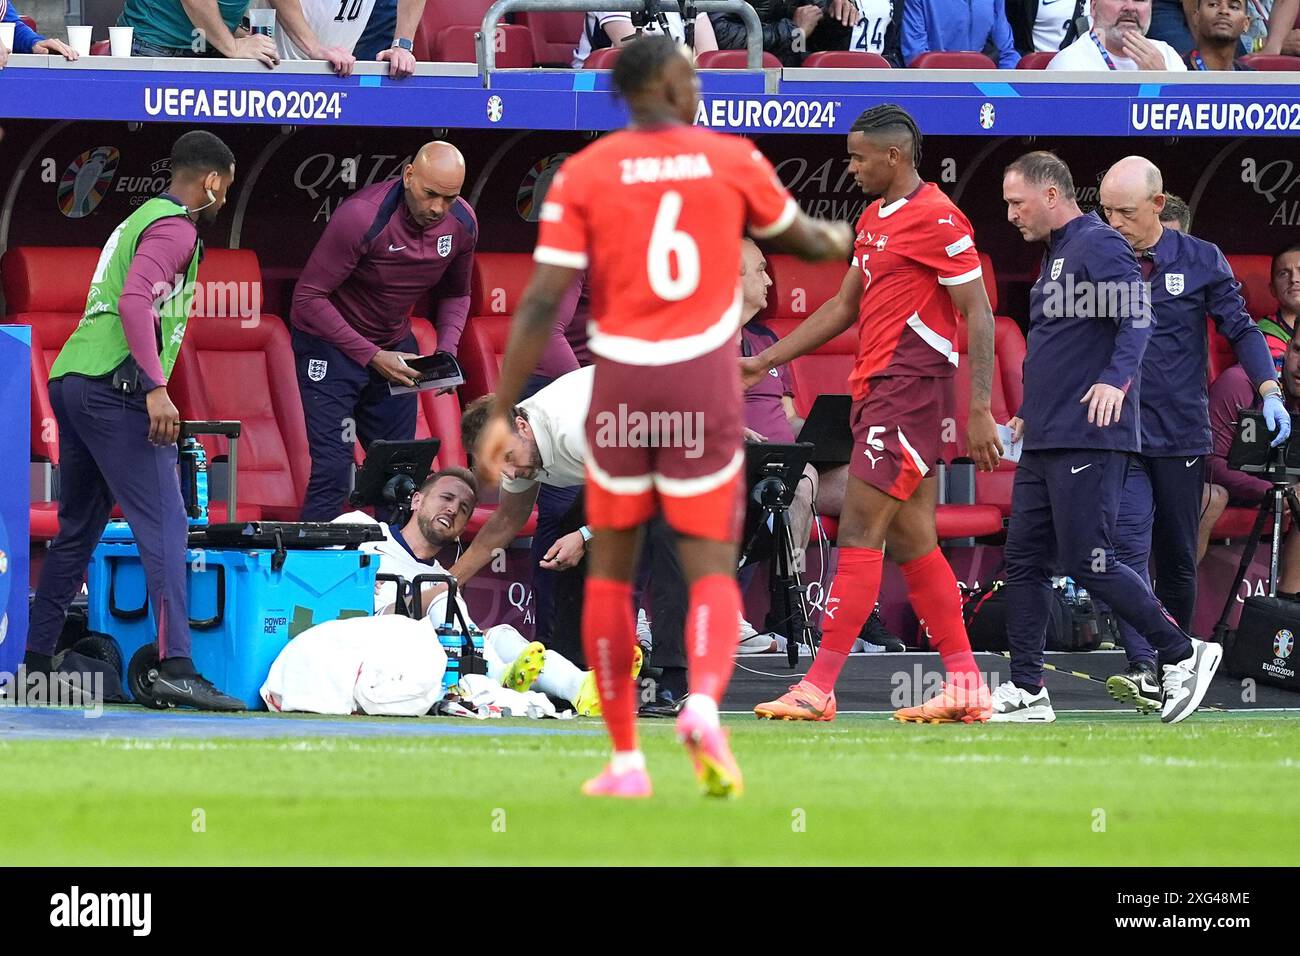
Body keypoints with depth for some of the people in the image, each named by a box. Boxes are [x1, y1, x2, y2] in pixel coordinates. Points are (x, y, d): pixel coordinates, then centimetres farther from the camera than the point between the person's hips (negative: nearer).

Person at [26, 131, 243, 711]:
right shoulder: (175, 229, -6)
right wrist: (156, 389, -27)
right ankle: (176, 668, -25)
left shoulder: (139, 220, 25)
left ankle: (34, 663, 18)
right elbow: (135, 301, -20)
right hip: (115, 387, -10)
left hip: (71, 380, 10)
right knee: (163, 525, -14)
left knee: (77, 529, 17)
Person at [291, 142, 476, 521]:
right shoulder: (362, 218, -28)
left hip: (394, 344, 6)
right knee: (333, 469, -13)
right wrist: (371, 357, -26)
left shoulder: (461, 224, -9)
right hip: (331, 343, -6)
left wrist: (447, 353, -9)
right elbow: (308, 297, -23)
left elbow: (456, 294, 10)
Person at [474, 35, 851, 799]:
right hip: (706, 388, 0)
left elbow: (542, 302, -9)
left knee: (611, 569, 13)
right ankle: (705, 701, -28)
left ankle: (625, 759, 12)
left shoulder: (583, 175, -4)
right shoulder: (733, 161, 1)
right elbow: (801, 238, 20)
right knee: (712, 570, 2)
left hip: (622, 386, 0)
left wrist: (502, 413, -4)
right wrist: (838, 243, 44)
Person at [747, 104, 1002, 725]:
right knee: (912, 544, 8)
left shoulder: (936, 219, -12)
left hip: (909, 392, -10)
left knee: (859, 535, -10)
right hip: (877, 390, 10)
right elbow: (844, 307, 25)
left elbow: (978, 315, -13)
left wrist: (980, 411, -17)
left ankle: (818, 688, -11)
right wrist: (767, 361, 23)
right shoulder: (875, 219, 17)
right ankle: (965, 686, 11)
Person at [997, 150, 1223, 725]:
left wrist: (1116, 379, -38)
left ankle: (1183, 656, 2)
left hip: (1089, 439, -10)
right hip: (1045, 442, 10)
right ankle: (1026, 693, 8)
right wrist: (1031, 414, 31)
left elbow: (1137, 315, -24)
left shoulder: (1098, 246, -10)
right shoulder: (1056, 256, 20)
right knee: (1024, 560, 6)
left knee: (1087, 563, -10)